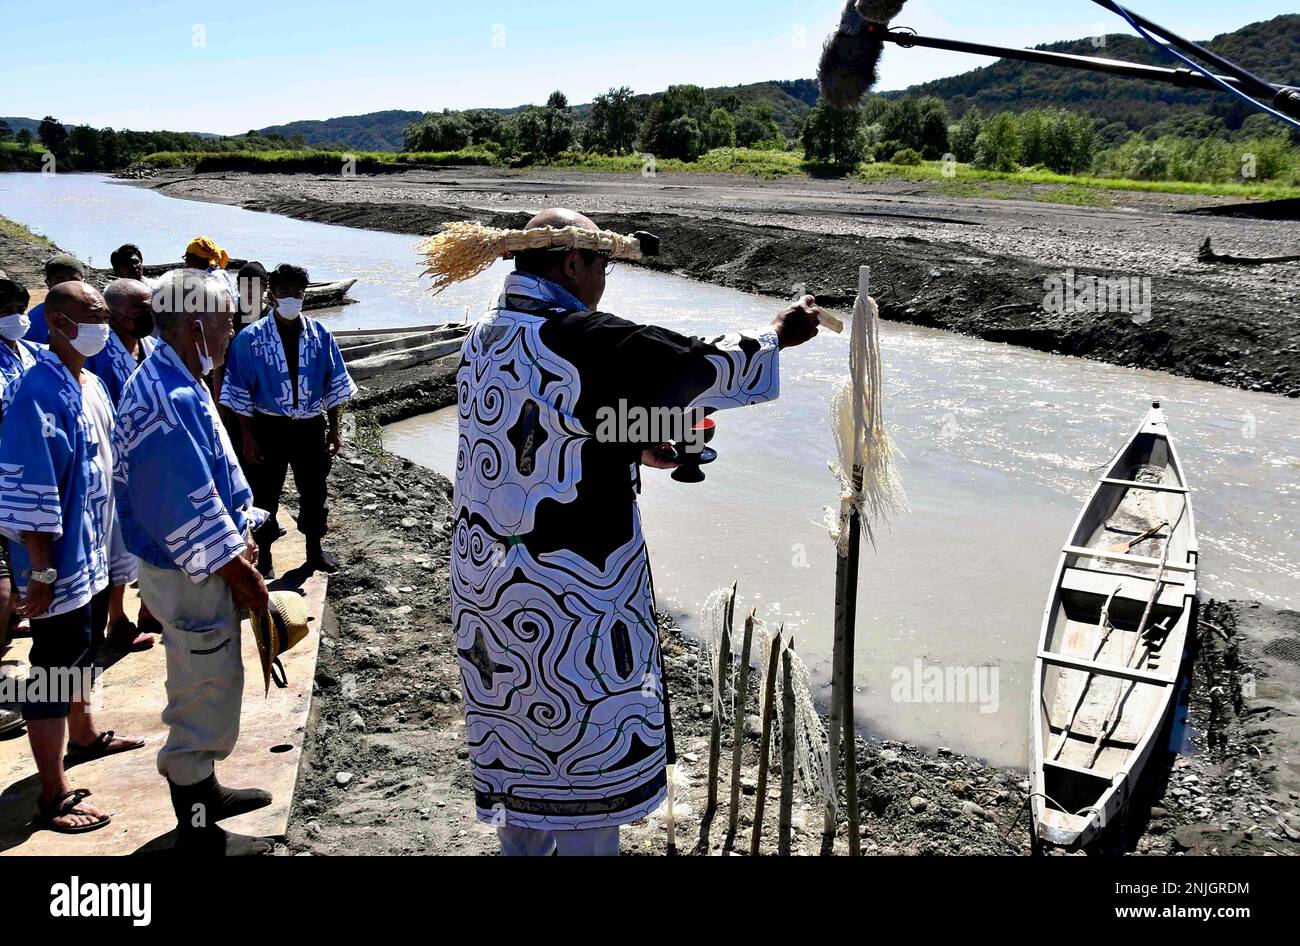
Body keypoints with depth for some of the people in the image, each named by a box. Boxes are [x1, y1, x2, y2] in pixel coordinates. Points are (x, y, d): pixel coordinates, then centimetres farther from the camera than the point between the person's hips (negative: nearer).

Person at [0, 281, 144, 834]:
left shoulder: (90, 384, 6)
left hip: (94, 554, 9)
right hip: (59, 561, -9)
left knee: (82, 651, 26)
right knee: (53, 672, 1)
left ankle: (84, 735, 47)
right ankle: (54, 797, 11)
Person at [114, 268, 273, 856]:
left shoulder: (180, 385, 8)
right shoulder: (166, 399, -26)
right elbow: (186, 508, -26)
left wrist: (241, 540, 12)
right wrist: (241, 576, -18)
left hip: (201, 566, 10)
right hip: (190, 578, -10)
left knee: (208, 690, 24)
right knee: (205, 699, 3)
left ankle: (202, 792, 41)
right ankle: (198, 833, 18)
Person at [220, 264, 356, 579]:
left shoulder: (320, 335, -3)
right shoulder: (251, 338, -10)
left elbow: (334, 385, 4)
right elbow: (241, 393, -6)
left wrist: (334, 431, 4)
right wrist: (248, 438, -7)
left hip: (310, 426, 3)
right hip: (269, 427, -2)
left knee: (315, 490, 16)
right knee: (265, 493, 9)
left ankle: (315, 548, 36)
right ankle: (264, 556, 26)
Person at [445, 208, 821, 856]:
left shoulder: (484, 341, 6)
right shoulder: (585, 340, -20)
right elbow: (700, 367, -14)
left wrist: (638, 451, 20)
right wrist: (779, 334, 2)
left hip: (484, 575, 8)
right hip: (570, 589, -8)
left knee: (517, 727, 22)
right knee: (589, 745, 9)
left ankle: (521, 844, 38)